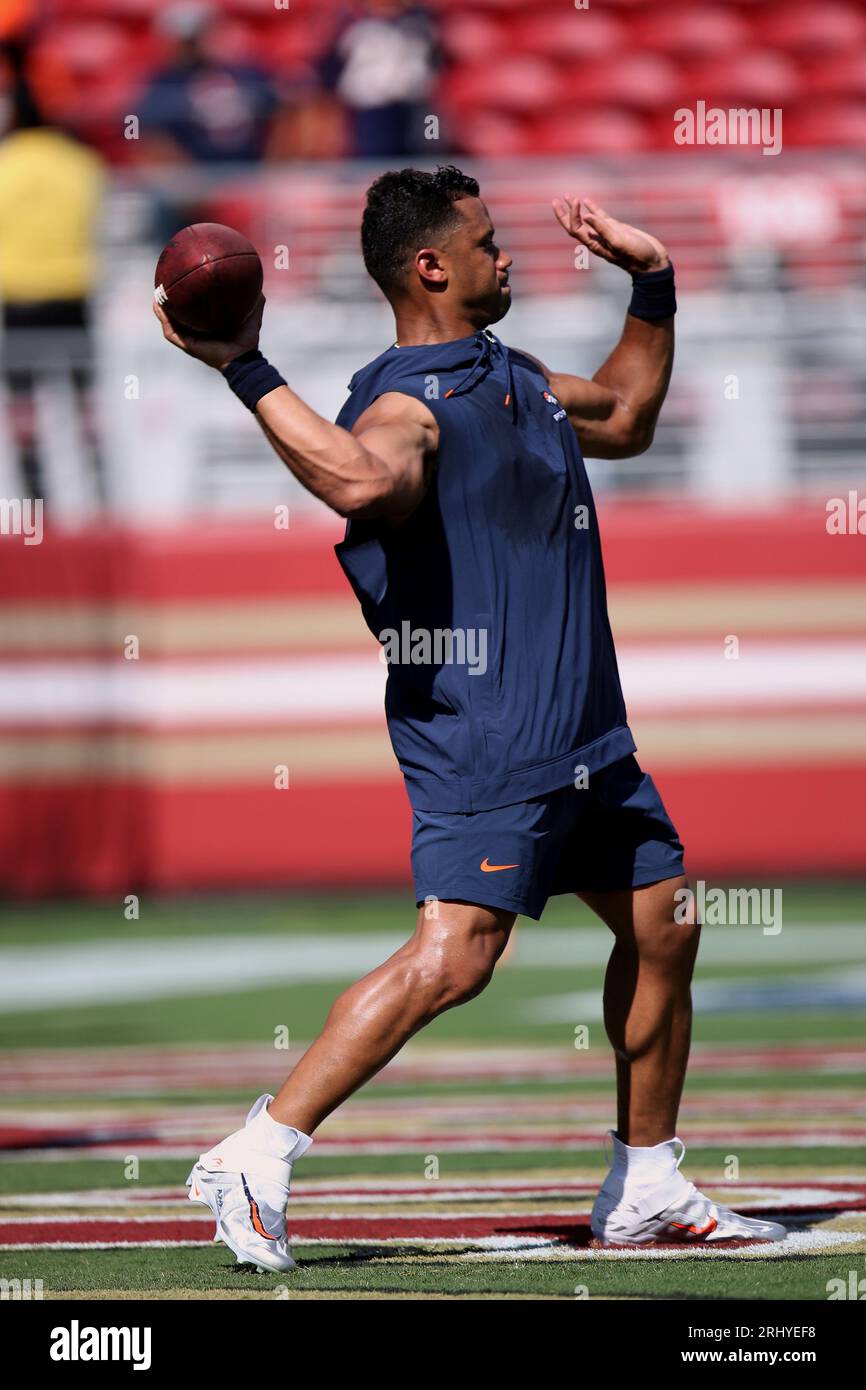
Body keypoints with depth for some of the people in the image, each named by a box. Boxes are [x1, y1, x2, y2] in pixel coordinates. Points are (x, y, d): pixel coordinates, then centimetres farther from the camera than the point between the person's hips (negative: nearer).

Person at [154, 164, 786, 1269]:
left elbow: (626, 417, 37)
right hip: (480, 739, -10)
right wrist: (245, 372, -41)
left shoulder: (514, 379, 17)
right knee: (454, 955, -20)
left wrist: (651, 286, 28)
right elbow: (364, 479, -39)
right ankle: (254, 1162, -18)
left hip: (587, 736, 10)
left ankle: (644, 1192, 26)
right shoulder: (405, 403, -14)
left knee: (661, 924, 14)